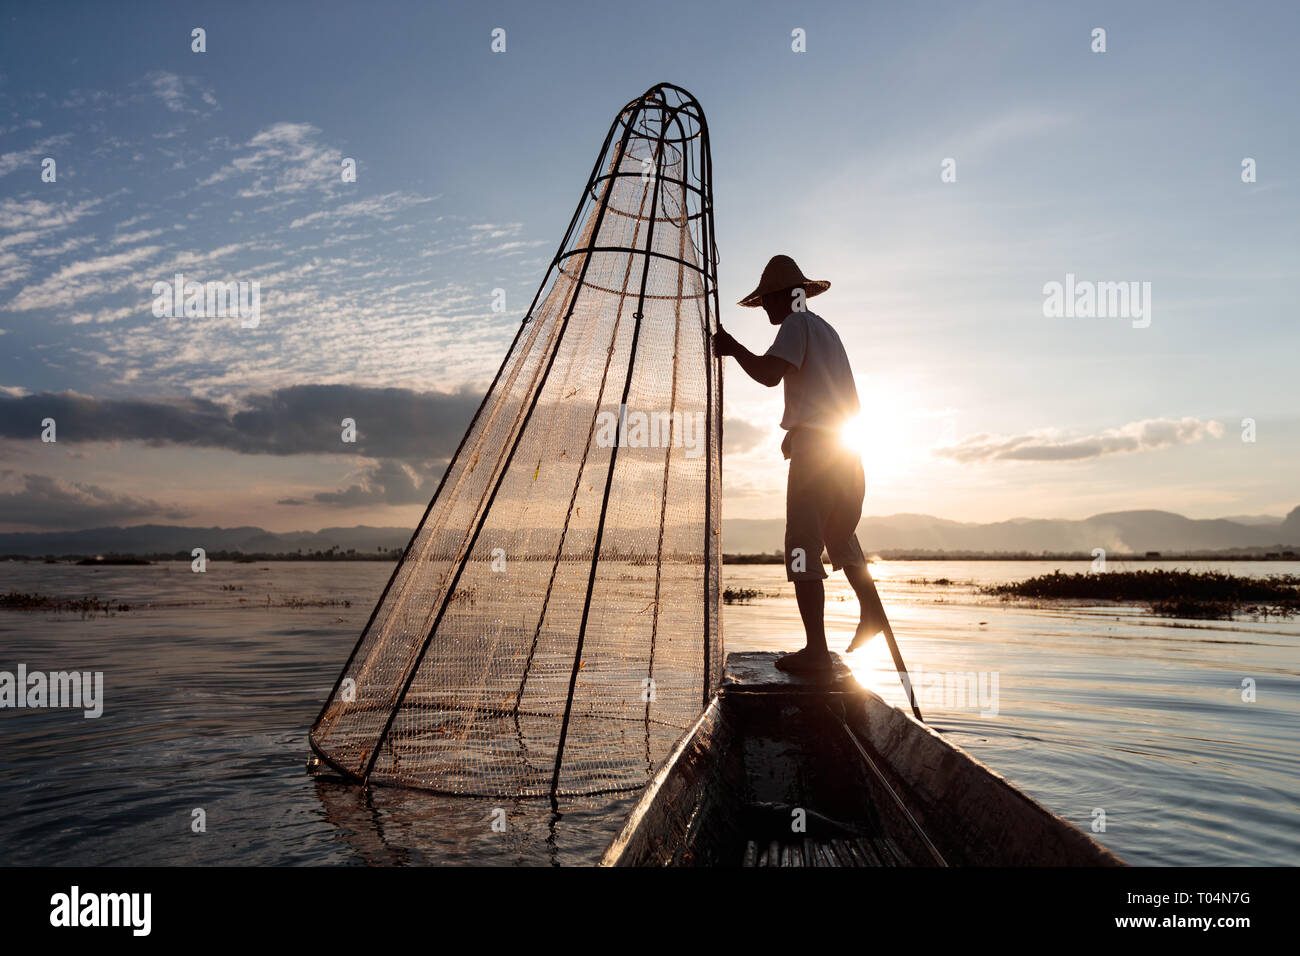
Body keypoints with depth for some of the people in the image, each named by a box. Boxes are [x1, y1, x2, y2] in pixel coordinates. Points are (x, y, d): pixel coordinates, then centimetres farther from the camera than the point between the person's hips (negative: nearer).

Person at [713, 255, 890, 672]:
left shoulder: (797, 325, -3)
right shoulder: (827, 330, 23)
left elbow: (768, 374, -21)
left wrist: (732, 348, -7)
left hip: (814, 446, -9)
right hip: (847, 450, 9)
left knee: (803, 545, -9)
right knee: (840, 535, 24)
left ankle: (816, 649, -12)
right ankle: (872, 613, 26)